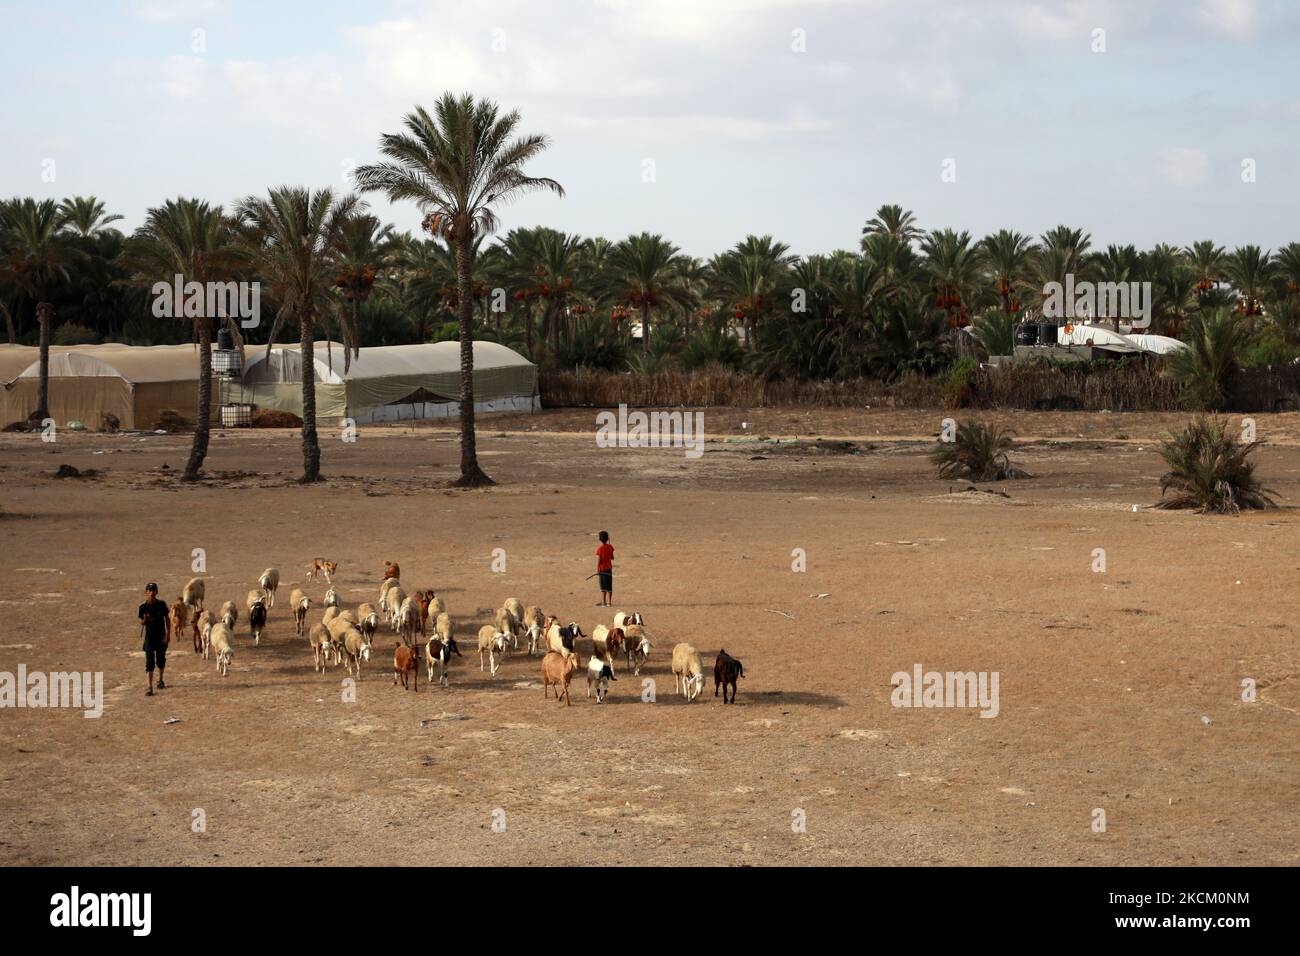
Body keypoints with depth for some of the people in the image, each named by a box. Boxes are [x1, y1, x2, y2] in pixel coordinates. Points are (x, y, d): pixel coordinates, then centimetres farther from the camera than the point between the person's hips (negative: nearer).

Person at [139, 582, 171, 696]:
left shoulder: (162, 604, -4)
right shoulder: (143, 607, -3)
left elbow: (167, 619, 2)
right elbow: (142, 623, 3)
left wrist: (168, 634, -5)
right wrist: (145, 619, -21)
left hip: (161, 636, 1)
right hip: (149, 637, -1)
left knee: (161, 659, 14)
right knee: (150, 662, -6)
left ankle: (160, 680, 38)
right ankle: (150, 687, -8)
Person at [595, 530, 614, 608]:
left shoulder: (599, 549, -14)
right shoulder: (610, 547, 0)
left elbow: (598, 560, -16)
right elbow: (612, 557, 8)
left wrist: (597, 569, -12)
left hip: (602, 569, -4)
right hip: (609, 568, 4)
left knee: (603, 587, -1)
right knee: (609, 586, 9)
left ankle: (603, 602, -2)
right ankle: (609, 602, 11)